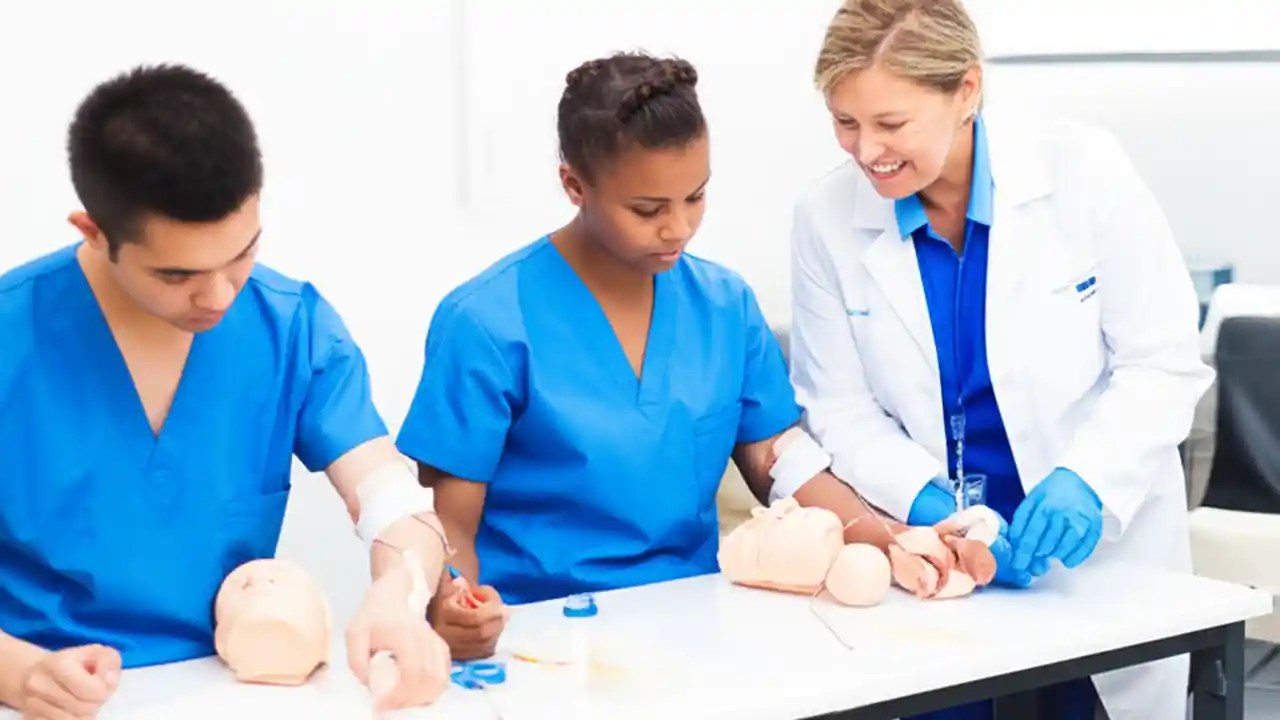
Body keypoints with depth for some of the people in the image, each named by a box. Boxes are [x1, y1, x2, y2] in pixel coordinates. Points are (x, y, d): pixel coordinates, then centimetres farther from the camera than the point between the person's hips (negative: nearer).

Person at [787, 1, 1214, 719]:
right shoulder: (828, 215, -9)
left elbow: (1165, 365, -10)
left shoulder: (1084, 171, -15)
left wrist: (1085, 479, -27)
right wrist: (921, 500, -21)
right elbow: (840, 408, -3)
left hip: (1101, 556, -1)